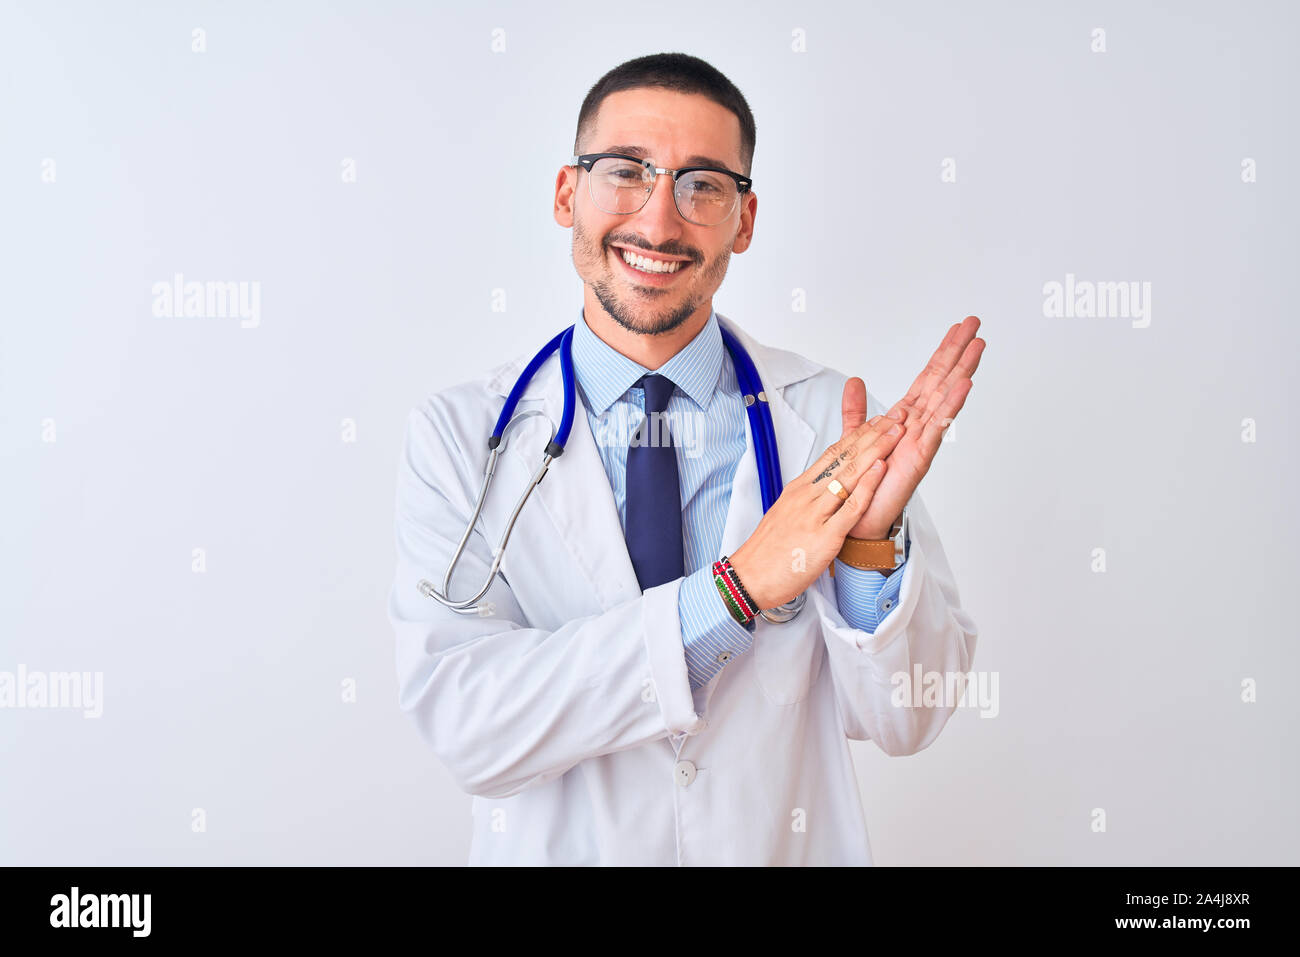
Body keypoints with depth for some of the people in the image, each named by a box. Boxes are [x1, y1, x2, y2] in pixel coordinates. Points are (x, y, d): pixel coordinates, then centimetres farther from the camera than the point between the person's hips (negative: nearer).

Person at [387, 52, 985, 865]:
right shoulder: (457, 434, -12)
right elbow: (460, 721, -23)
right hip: (552, 847, 0)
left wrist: (872, 544, -29)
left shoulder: (829, 417, -11)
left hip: (788, 847, 1)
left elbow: (907, 720, -10)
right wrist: (737, 585, -29)